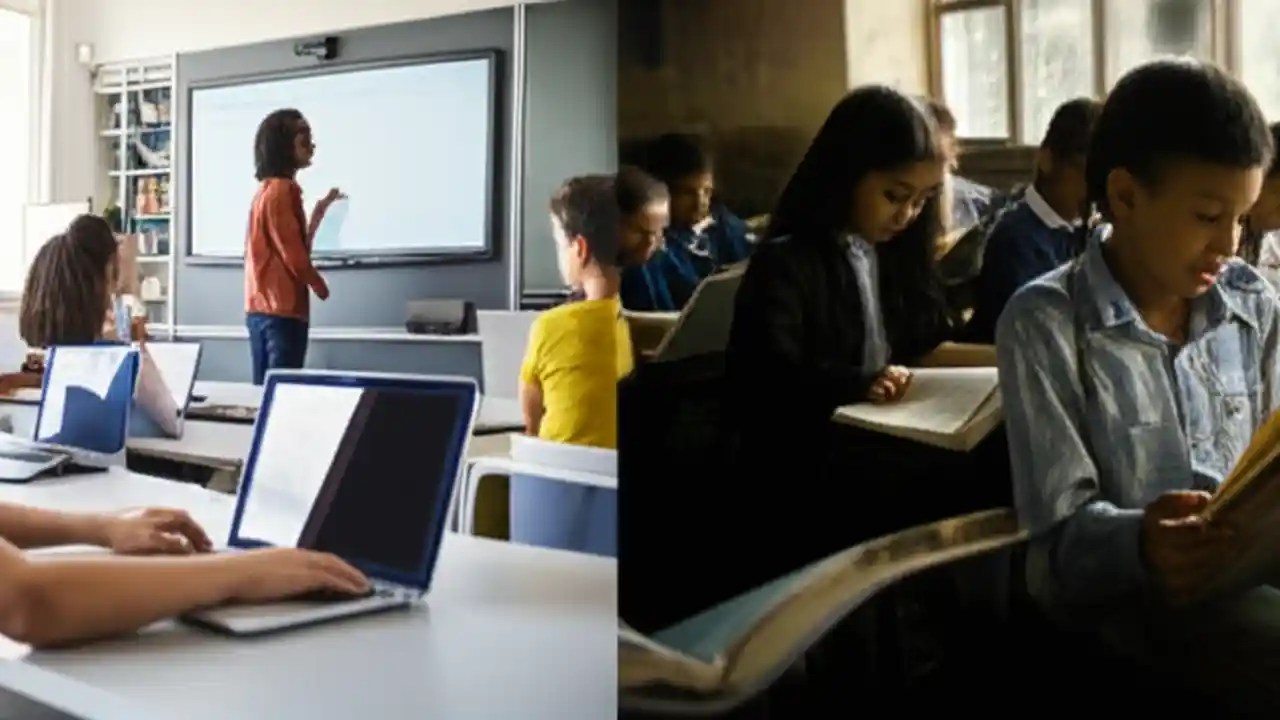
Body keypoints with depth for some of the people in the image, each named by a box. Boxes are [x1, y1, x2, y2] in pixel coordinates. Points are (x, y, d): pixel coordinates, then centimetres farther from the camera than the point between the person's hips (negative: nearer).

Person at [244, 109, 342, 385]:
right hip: (281, 308, -10)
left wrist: (319, 212, 19)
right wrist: (320, 286, 1)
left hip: (264, 306, 10)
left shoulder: (270, 188, 19)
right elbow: (293, 253, -15)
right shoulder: (282, 189, -11)